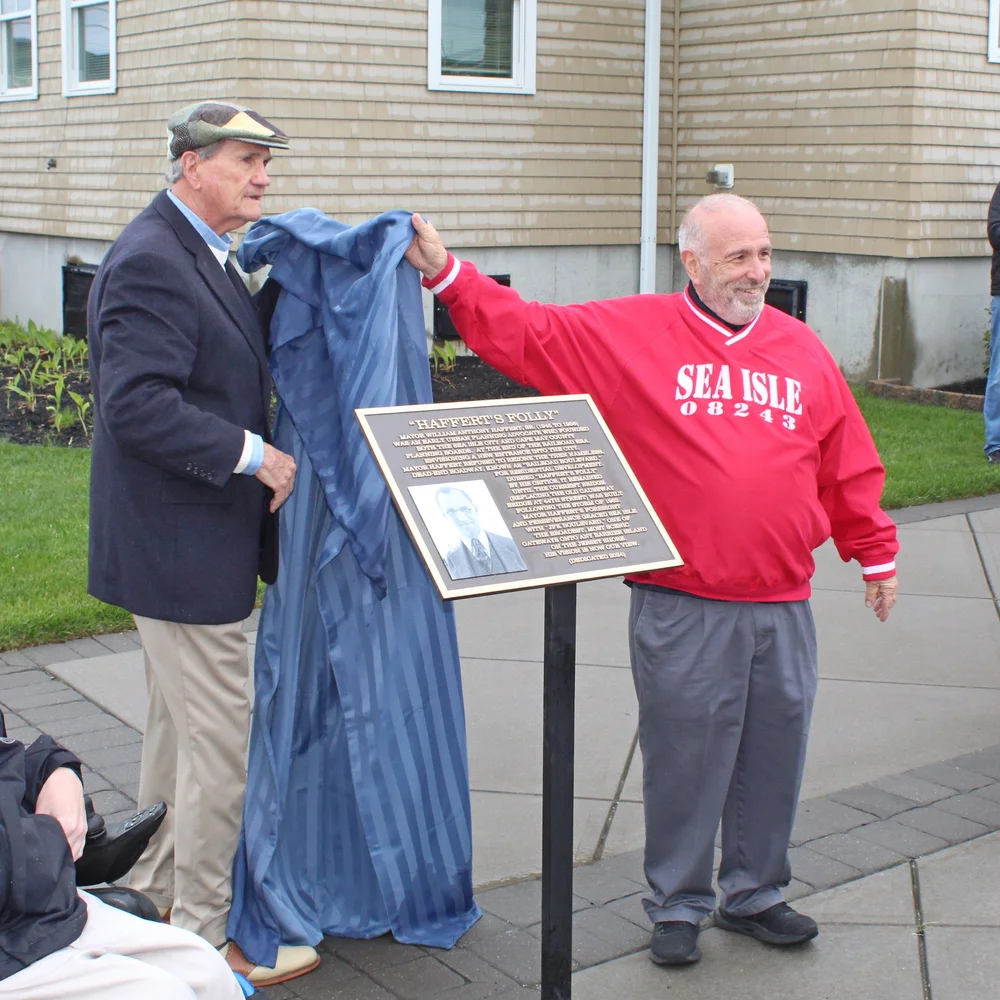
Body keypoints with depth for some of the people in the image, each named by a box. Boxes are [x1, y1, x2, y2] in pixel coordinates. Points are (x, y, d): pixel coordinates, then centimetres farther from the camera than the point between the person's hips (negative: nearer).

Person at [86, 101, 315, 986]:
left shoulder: (202, 255, 13)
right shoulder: (151, 261, -19)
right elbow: (136, 403, -27)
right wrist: (252, 453, -22)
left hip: (190, 542, 11)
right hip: (182, 548, -11)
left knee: (178, 731, 21)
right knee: (220, 745, -2)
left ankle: (157, 897, 37)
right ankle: (208, 937, 12)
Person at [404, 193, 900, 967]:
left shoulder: (801, 349, 9)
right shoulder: (631, 333, -1)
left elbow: (848, 466, 15)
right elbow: (525, 333, -4)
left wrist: (878, 555, 20)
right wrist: (445, 272, -11)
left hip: (783, 606, 4)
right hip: (680, 606, -4)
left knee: (775, 751, 13)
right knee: (683, 755, 5)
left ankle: (755, 894, 33)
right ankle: (678, 905, 24)